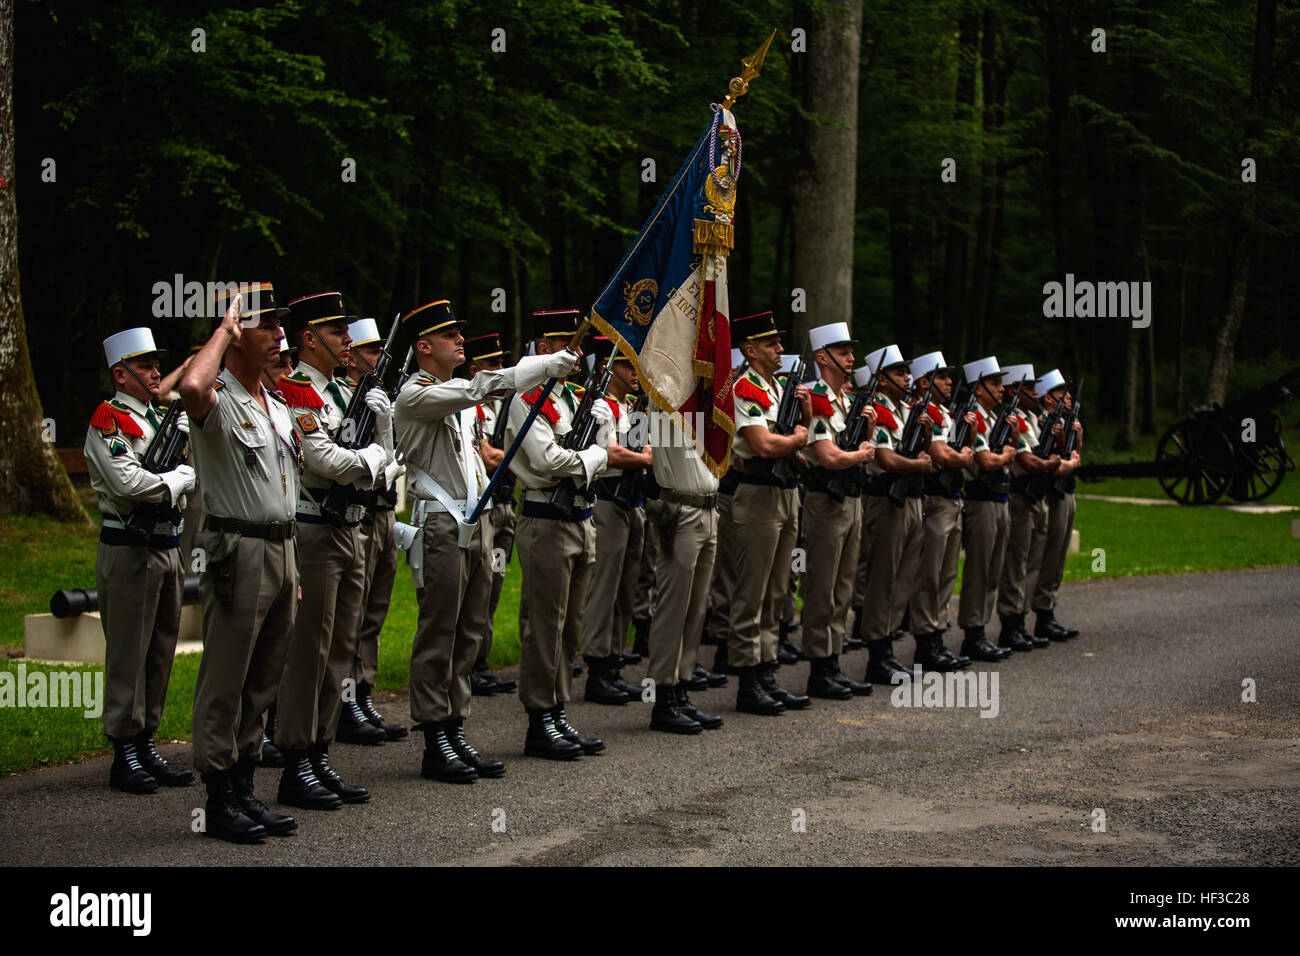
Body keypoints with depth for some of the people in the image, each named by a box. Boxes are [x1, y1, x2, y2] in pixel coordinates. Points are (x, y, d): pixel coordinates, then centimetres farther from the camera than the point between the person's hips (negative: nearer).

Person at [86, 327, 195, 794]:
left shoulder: (166, 419, 16)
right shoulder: (108, 422, -10)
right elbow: (128, 483, -21)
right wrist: (180, 479, -9)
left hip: (168, 548, 8)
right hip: (129, 550, -8)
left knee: (160, 653, 11)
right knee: (128, 655, -4)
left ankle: (147, 747, 20)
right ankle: (124, 757, 1)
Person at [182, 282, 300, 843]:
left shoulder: (278, 409, 17)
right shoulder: (218, 402, -10)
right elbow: (191, 388, -37)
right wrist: (224, 328, -20)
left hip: (281, 549, 8)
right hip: (237, 552, -8)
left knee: (261, 683, 13)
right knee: (225, 685, -3)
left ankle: (244, 791, 20)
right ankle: (219, 802, 3)